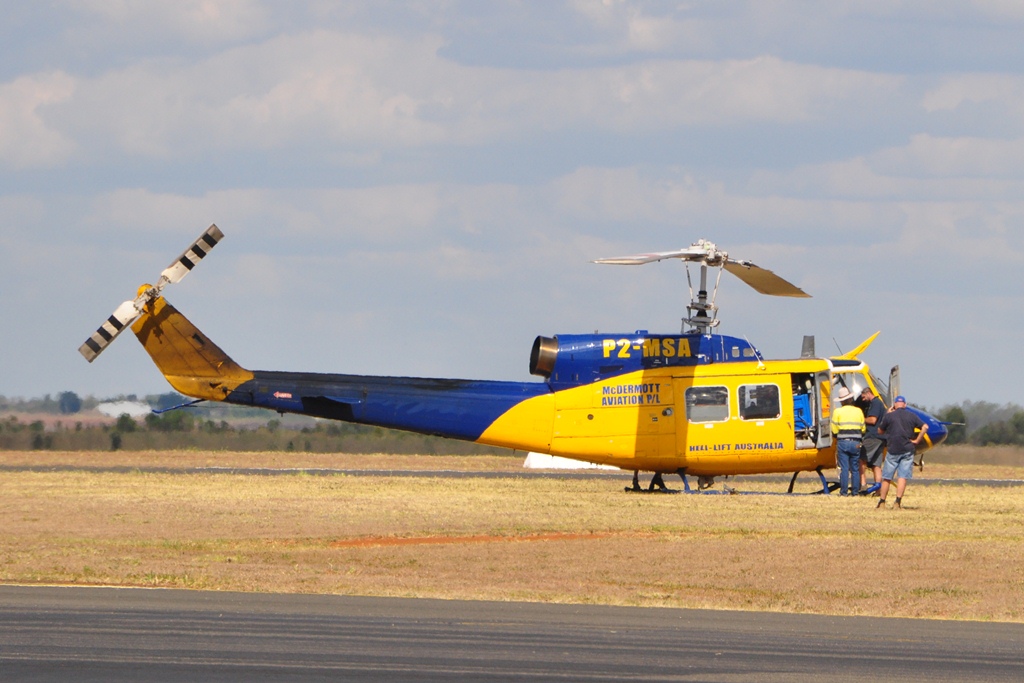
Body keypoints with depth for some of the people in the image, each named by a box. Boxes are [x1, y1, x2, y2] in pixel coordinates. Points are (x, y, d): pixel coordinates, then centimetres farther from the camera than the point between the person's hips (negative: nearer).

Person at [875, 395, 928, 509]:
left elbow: (880, 431, 11)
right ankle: (898, 502, -9)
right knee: (902, 477, 0)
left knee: (886, 478, 8)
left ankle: (882, 503, 13)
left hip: (893, 450, -1)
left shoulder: (888, 416, -2)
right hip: (907, 450, 1)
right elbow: (925, 427, -2)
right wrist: (916, 440, 4)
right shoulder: (911, 416, 4)